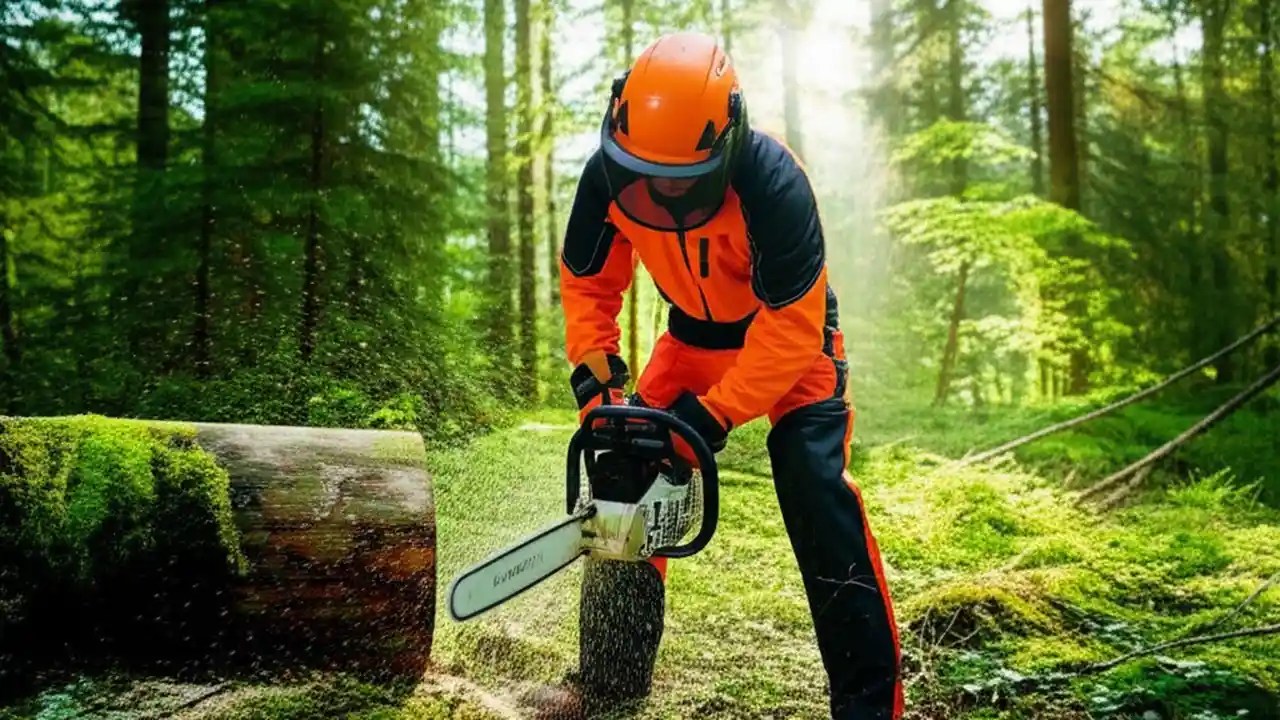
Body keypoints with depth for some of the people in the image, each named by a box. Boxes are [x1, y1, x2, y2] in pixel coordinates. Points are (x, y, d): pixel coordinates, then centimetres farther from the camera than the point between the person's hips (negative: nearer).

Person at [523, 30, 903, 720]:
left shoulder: (773, 180, -36)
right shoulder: (608, 176, -22)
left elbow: (790, 329, -34)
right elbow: (587, 282, -7)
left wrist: (714, 414, -37)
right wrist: (595, 373, -19)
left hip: (790, 334, -4)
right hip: (694, 335, 5)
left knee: (817, 492, -20)